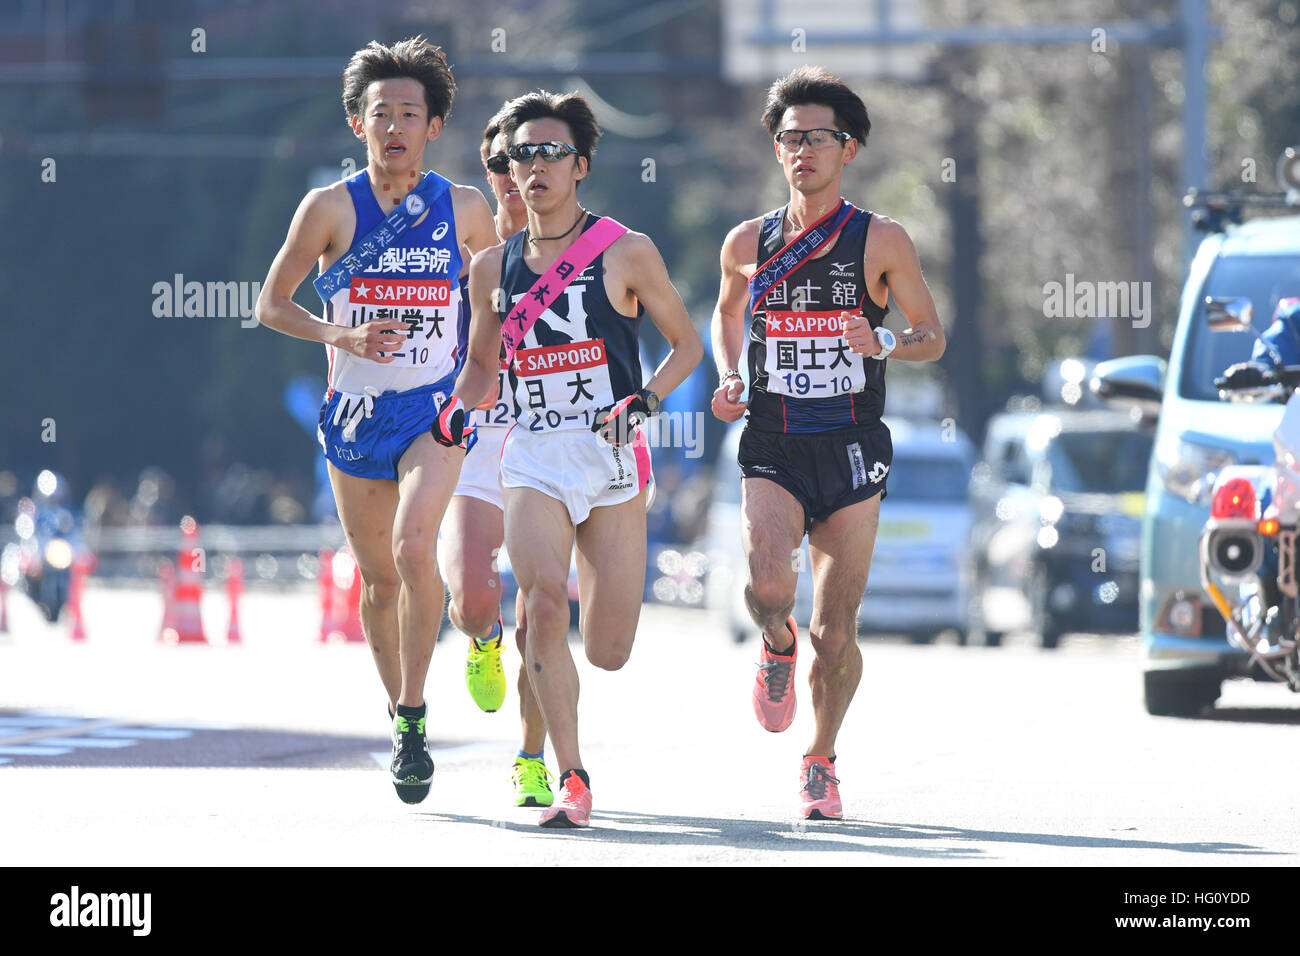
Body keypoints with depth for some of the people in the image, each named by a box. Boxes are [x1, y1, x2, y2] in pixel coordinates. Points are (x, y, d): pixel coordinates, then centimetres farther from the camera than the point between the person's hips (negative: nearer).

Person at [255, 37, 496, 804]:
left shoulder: (465, 209, -2)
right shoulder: (332, 209, -6)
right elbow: (271, 304, -1)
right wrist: (342, 336, -17)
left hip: (436, 408, -1)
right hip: (356, 411, 1)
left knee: (415, 545, -23)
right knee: (379, 578, 8)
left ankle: (414, 718, -16)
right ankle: (398, 711, 30)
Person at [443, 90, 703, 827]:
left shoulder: (626, 253, -1)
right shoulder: (494, 268, 9)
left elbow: (687, 342, 6)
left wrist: (646, 399, -12)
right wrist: (455, 411, 1)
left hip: (613, 457, -1)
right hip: (534, 456, 1)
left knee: (608, 653, 1)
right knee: (544, 603, -24)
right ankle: (571, 780, -16)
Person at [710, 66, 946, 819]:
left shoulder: (881, 241, 0)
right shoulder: (749, 242, 7)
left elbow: (933, 336, 3)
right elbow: (726, 312, 26)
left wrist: (884, 341, -19)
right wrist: (728, 378, 8)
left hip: (852, 452, -1)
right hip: (772, 452, 1)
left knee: (836, 631, 0)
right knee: (769, 584, -26)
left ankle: (822, 760, 24)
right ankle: (778, 645, 11)